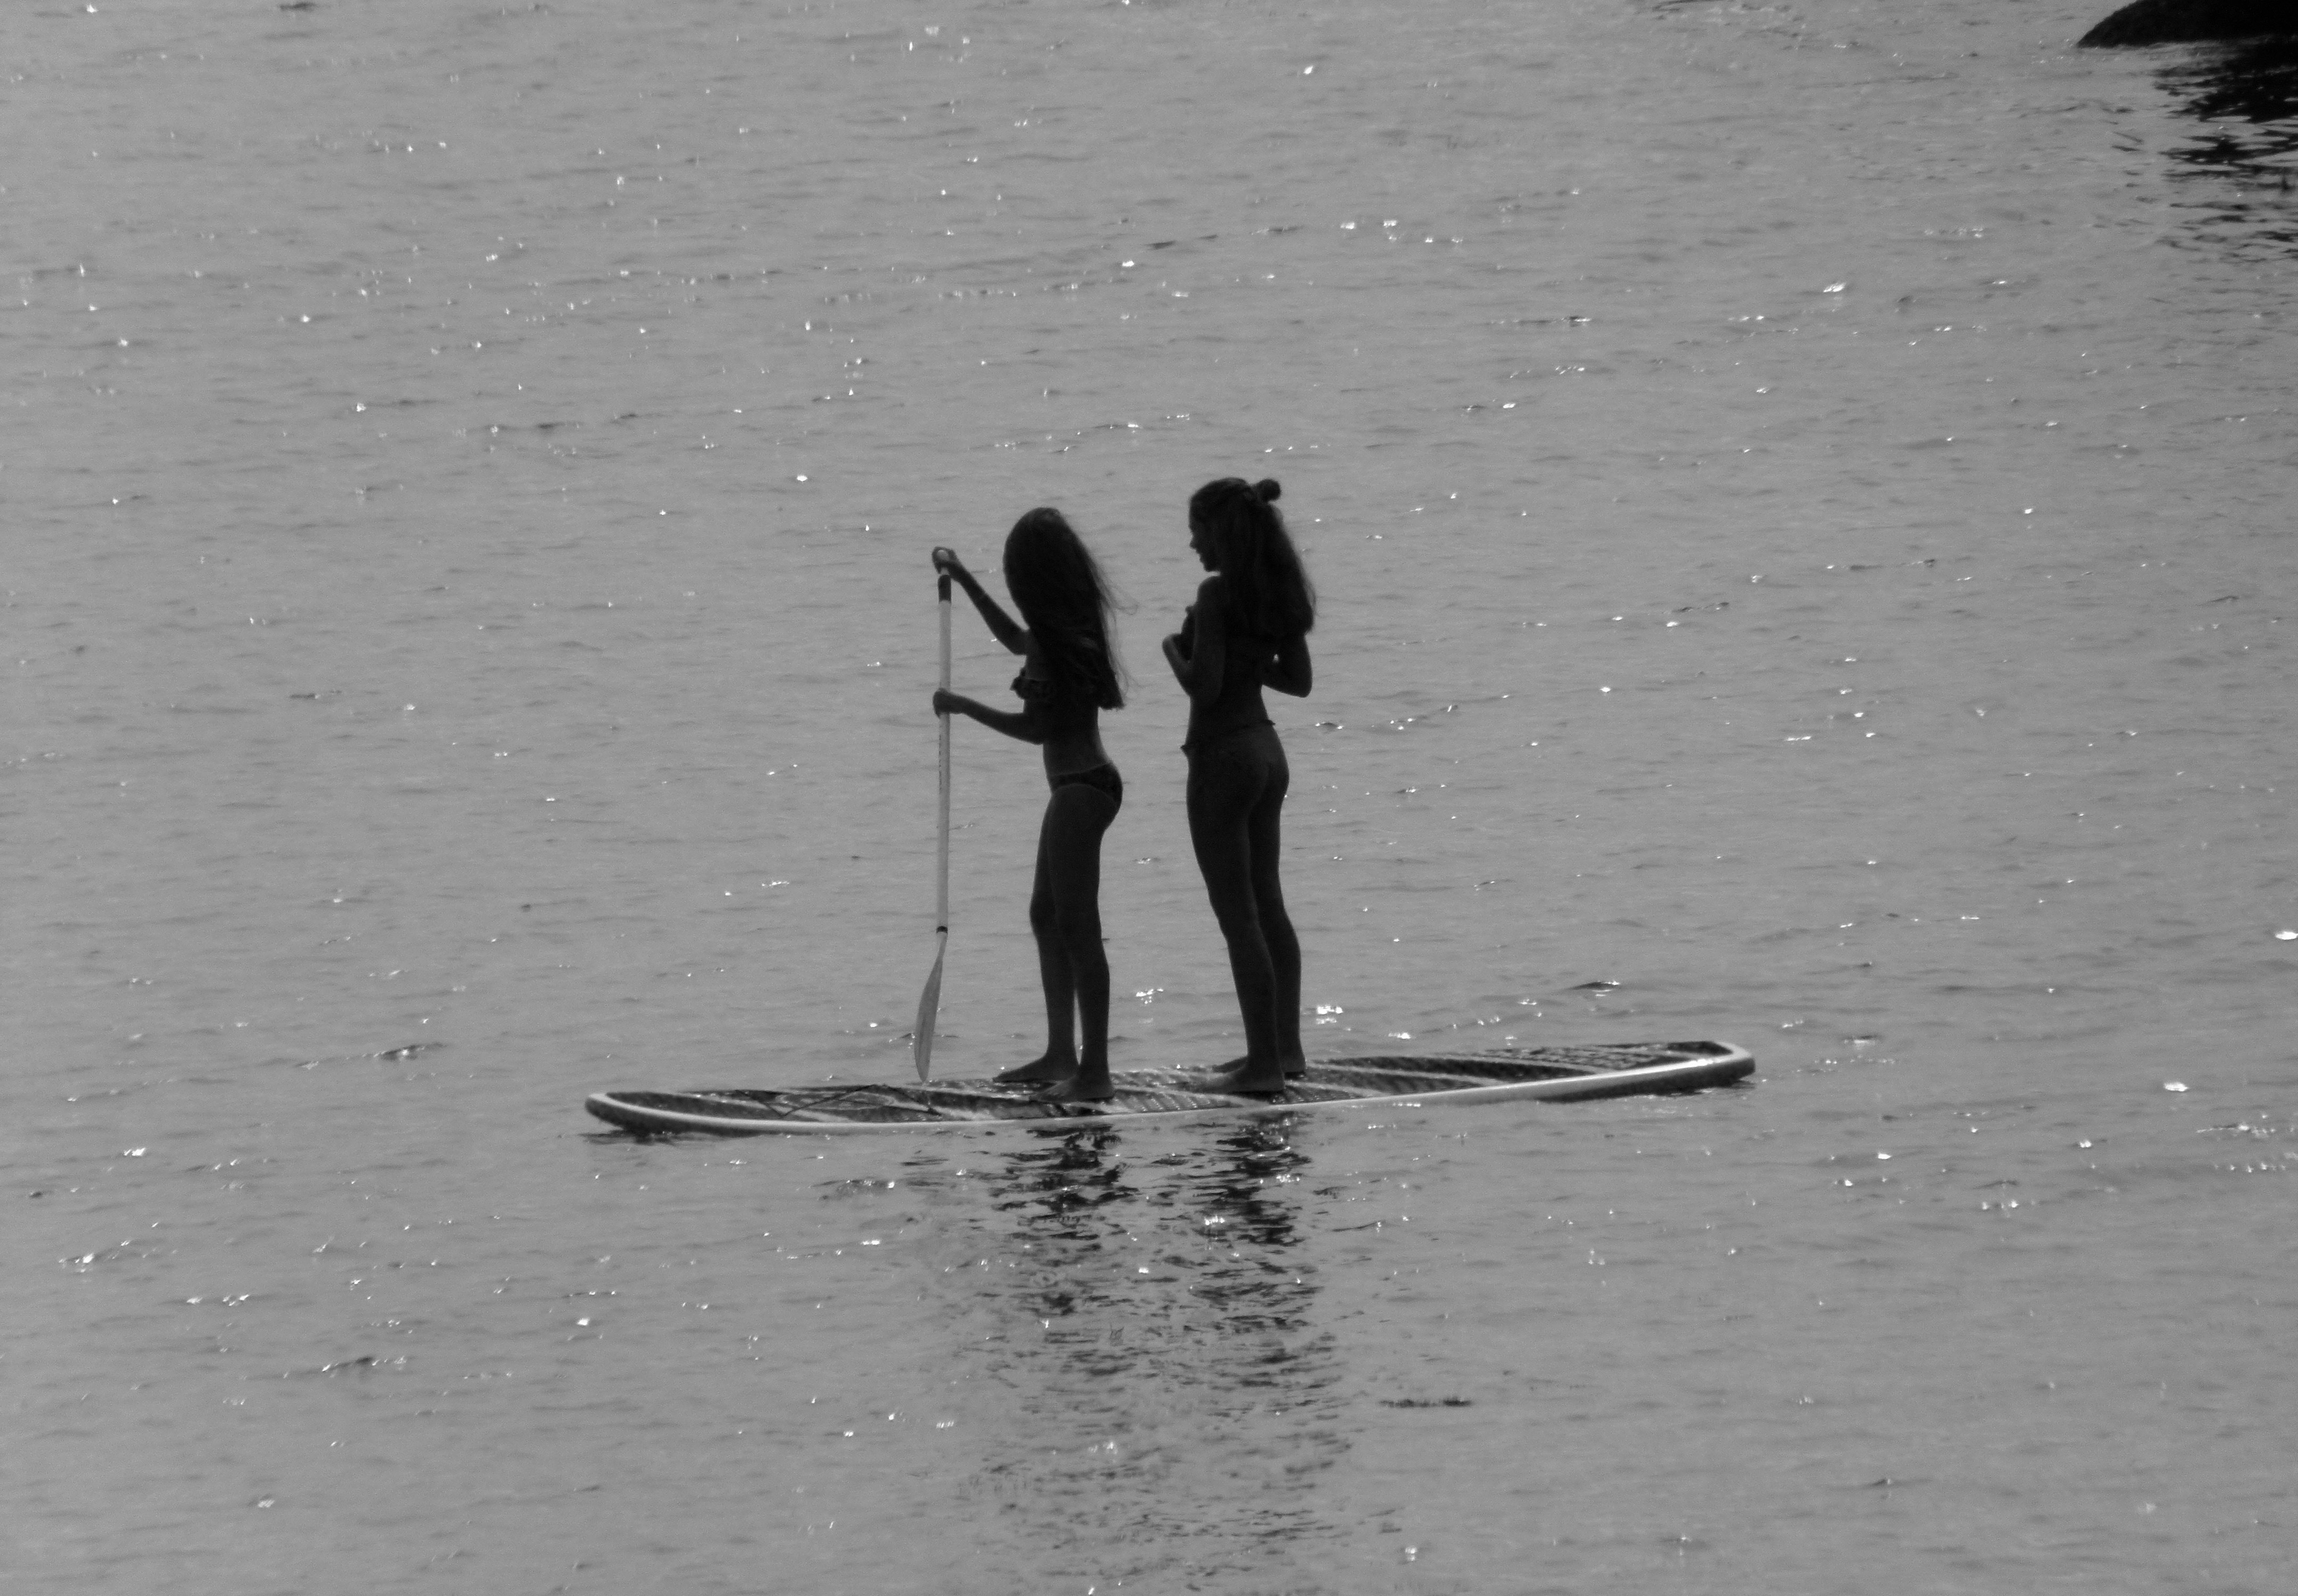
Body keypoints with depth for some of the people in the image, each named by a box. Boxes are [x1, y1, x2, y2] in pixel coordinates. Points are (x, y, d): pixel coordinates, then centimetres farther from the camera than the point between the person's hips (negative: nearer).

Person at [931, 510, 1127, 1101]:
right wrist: (964, 580, 36)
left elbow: (1037, 727, -19)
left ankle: (1095, 1070, -10)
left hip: (1081, 788, -10)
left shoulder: (1057, 638, -18)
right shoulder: (1070, 626, 11)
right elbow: (1017, 640, 32)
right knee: (1048, 918, 19)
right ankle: (1061, 1056, 24)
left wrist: (963, 707, -8)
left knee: (1077, 927, -9)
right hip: (1080, 785, 10)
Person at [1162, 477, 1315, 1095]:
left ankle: (1265, 1062, -3)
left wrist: (1174, 650, -3)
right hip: (1266, 750, 8)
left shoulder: (1218, 594, -18)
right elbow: (1298, 681, 13)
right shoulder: (1278, 594, 6)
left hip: (1223, 754, -8)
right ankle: (1285, 1045, 24)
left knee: (1238, 915, -3)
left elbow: (1204, 686, -21)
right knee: (1267, 905, 19)